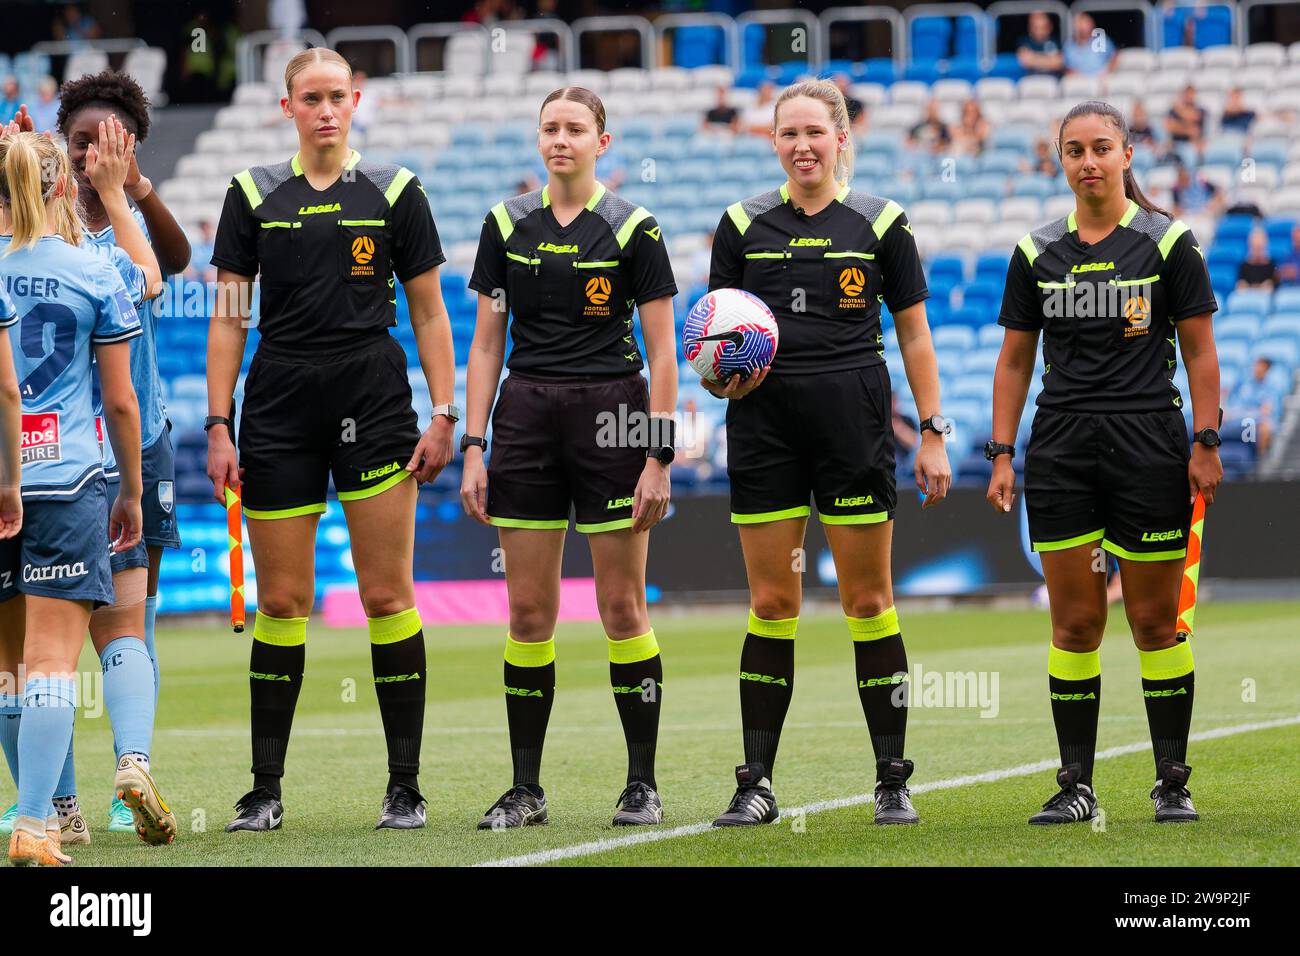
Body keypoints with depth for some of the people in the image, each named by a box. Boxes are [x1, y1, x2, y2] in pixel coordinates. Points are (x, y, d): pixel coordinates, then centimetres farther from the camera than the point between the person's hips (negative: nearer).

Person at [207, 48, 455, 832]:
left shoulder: (394, 192, 4)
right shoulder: (254, 194, 7)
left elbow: (430, 312, 7)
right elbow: (228, 316, 7)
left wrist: (443, 415, -1)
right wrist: (219, 425, 0)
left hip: (374, 402, -1)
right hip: (278, 407, 1)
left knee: (388, 596, -3)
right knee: (281, 601, 1)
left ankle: (406, 784, 2)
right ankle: (266, 789, 7)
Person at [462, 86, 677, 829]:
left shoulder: (633, 229, -3)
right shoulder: (507, 226, 7)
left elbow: (663, 352, -2)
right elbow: (487, 343, 9)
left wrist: (659, 457, -8)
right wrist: (473, 446, 2)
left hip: (611, 414, -3)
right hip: (526, 418, 3)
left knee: (623, 607, -1)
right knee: (529, 611, 3)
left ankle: (643, 783, 7)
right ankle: (526, 788, 8)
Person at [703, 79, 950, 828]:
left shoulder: (879, 222, 4)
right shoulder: (744, 224, 7)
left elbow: (915, 335, 6)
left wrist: (933, 436, 1)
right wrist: (722, 375, -11)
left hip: (854, 418, -1)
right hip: (765, 419, 1)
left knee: (868, 599, 0)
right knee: (772, 602, 1)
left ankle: (893, 780, 6)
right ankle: (757, 782, 4)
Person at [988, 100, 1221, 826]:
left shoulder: (1168, 242, 0)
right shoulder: (1037, 254, 8)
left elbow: (1200, 350, 1)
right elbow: (1015, 360, 12)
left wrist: (1207, 444, -6)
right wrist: (1001, 453, 5)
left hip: (1149, 446, -2)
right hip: (1061, 452, 3)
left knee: (1156, 622, -1)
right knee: (1075, 622, 1)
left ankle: (1173, 783, 7)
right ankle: (1077, 786, 6)